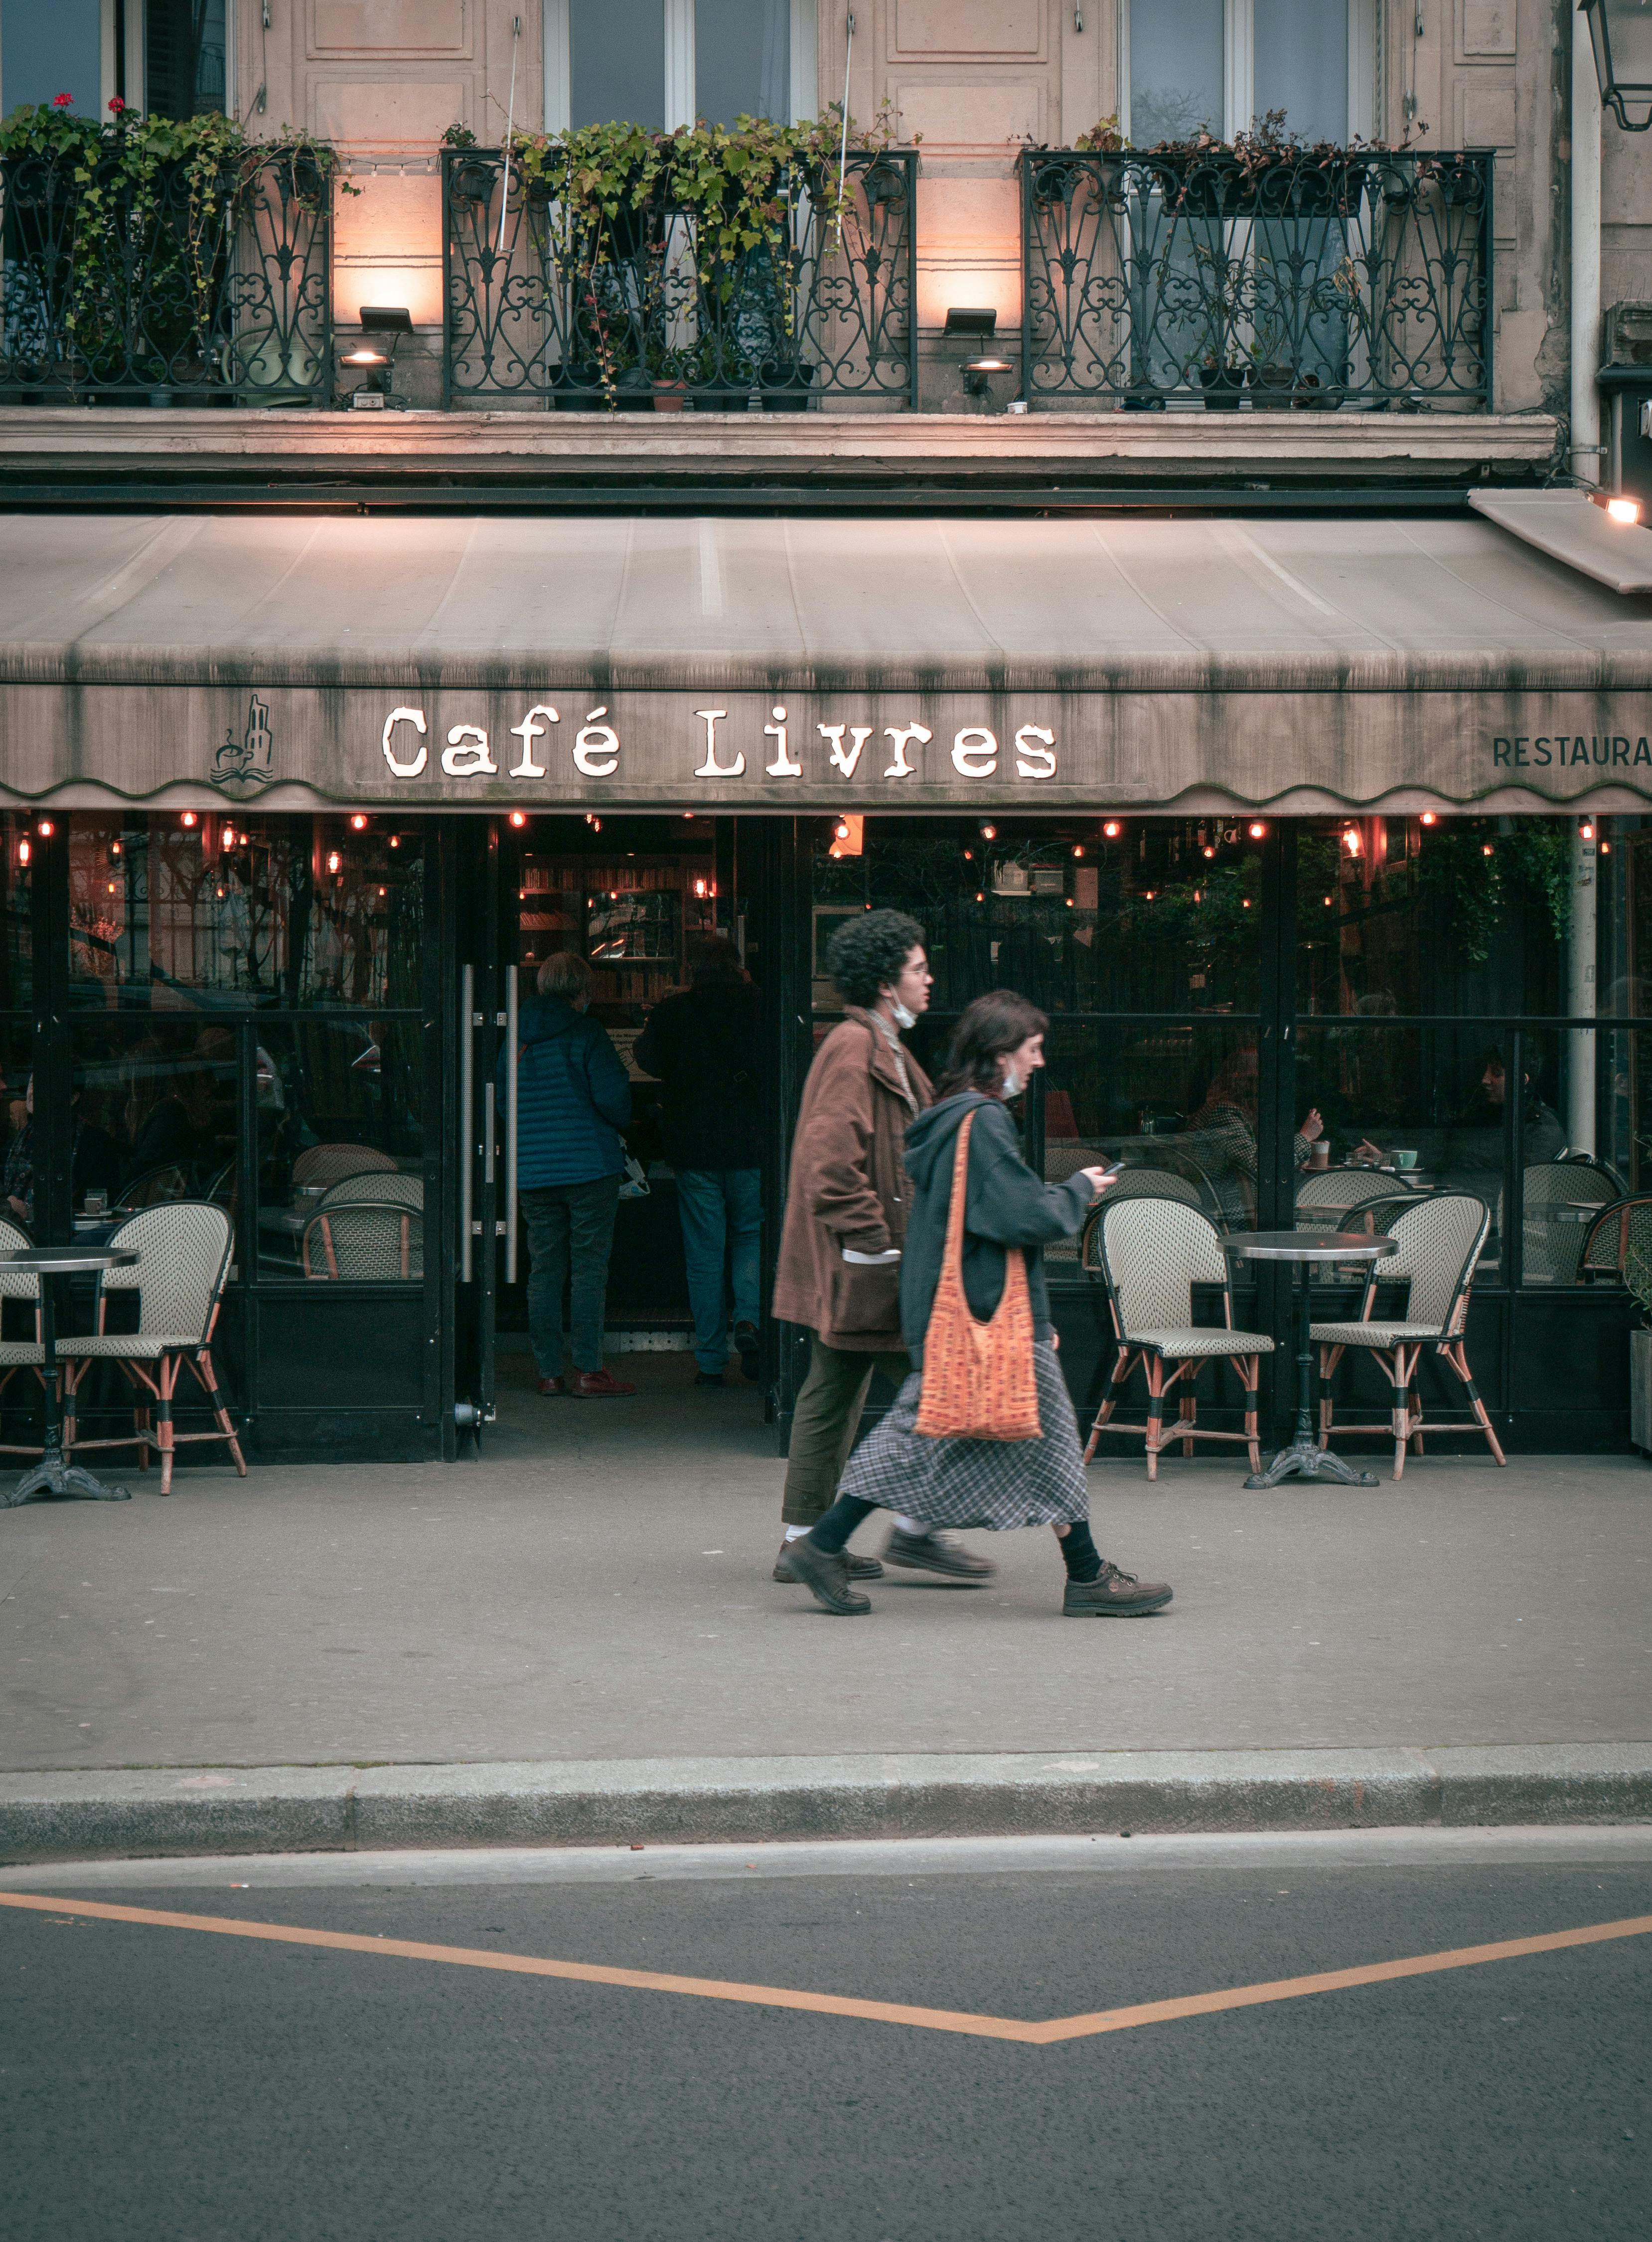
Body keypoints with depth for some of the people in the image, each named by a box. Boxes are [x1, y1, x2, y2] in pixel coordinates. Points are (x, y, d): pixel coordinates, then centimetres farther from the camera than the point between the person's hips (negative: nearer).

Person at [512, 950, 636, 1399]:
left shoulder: (516, 1037, 8)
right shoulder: (586, 1033, -8)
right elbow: (612, 1096, -13)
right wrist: (619, 1124, 8)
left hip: (531, 1172, 5)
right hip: (589, 1166, -5)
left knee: (545, 1269, 8)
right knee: (589, 1267, -2)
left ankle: (548, 1371, 9)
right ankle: (588, 1371, -4)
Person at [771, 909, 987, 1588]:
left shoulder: (881, 1048, 19)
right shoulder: (855, 1050, -15)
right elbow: (832, 1162, -23)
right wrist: (877, 1245, -21)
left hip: (846, 1266, 11)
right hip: (862, 1262, -11)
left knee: (832, 1396, 11)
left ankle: (804, 1540, 15)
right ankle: (915, 1528, 0)